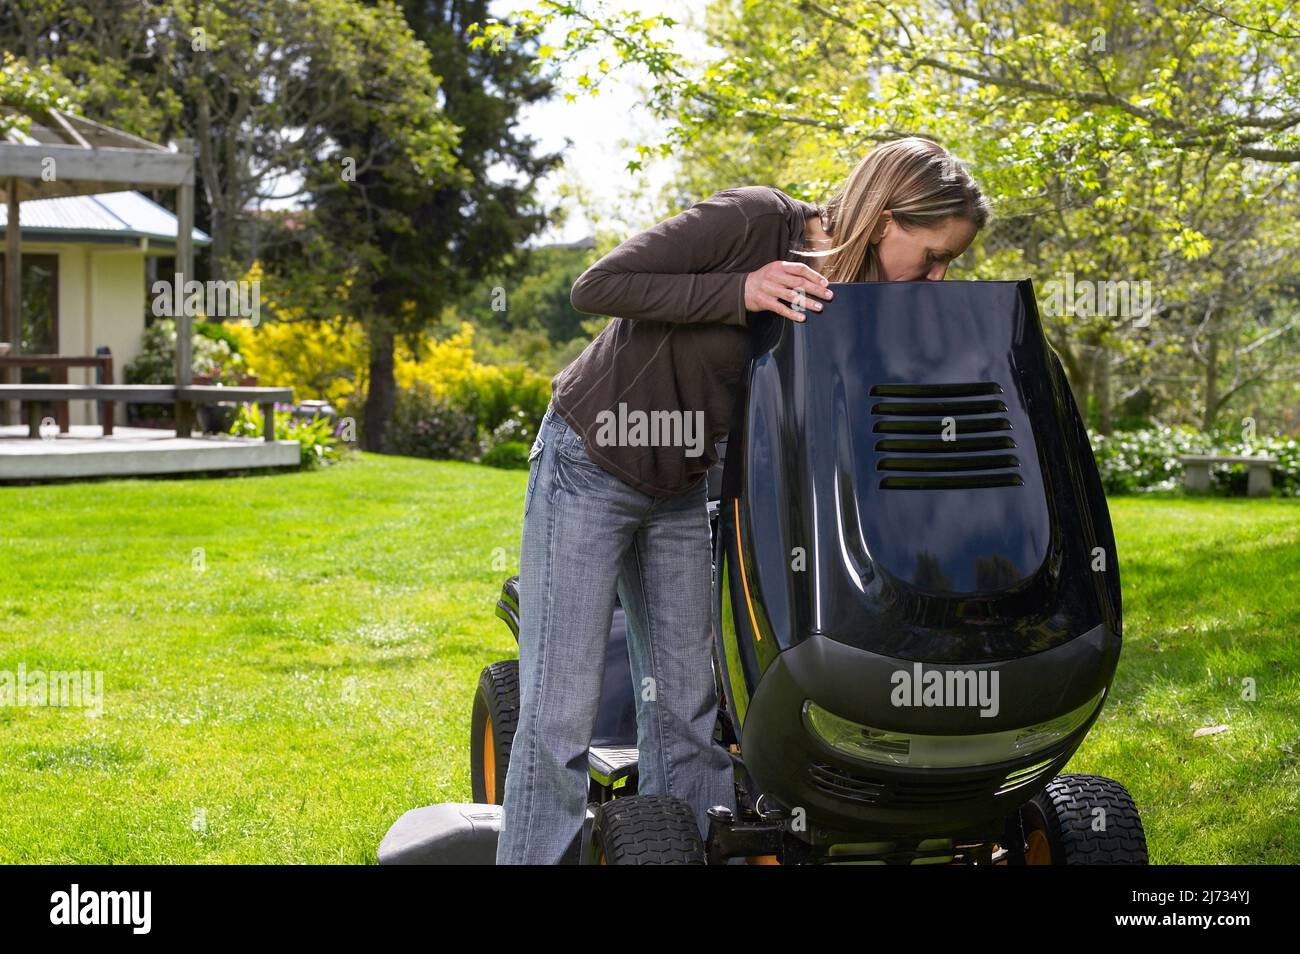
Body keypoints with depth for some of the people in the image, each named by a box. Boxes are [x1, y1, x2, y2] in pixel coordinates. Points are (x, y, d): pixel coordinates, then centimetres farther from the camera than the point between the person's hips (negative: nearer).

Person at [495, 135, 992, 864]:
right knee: (561, 711, -8)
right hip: (589, 468, -6)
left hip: (686, 489, 6)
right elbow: (596, 288, -23)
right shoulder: (754, 220, -23)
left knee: (688, 707, 7)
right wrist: (739, 292, -31)